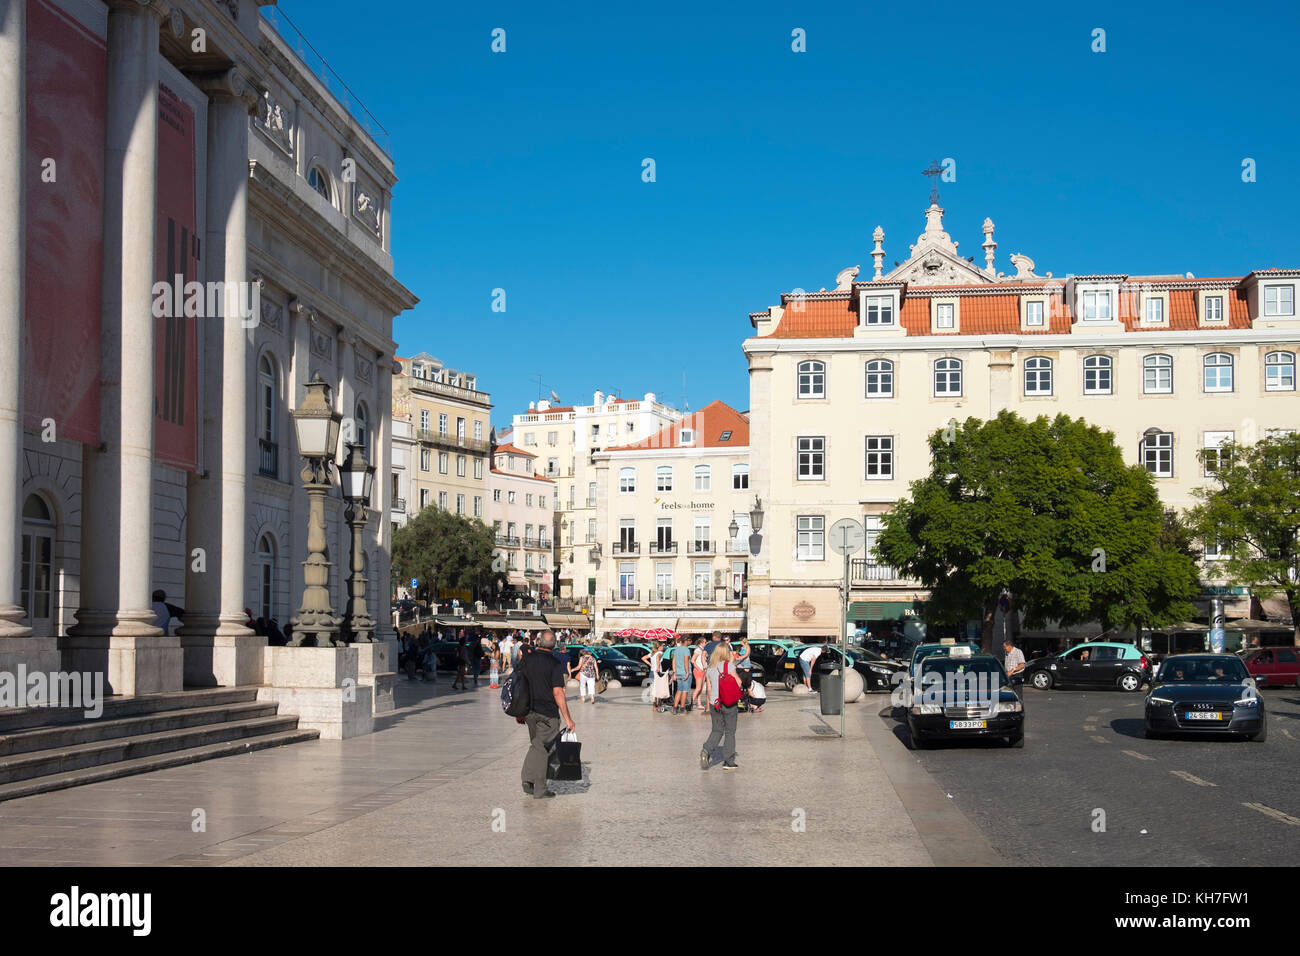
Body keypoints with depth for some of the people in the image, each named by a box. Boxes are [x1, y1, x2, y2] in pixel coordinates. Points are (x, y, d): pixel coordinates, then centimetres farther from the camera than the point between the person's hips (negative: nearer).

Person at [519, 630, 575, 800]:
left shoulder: (526, 660, 3)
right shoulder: (555, 664, -13)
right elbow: (558, 692, -16)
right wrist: (567, 718, -12)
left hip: (529, 711, 5)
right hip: (547, 713, -5)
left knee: (536, 745, 19)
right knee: (542, 749, 4)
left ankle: (527, 779, 5)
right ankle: (540, 789, 9)